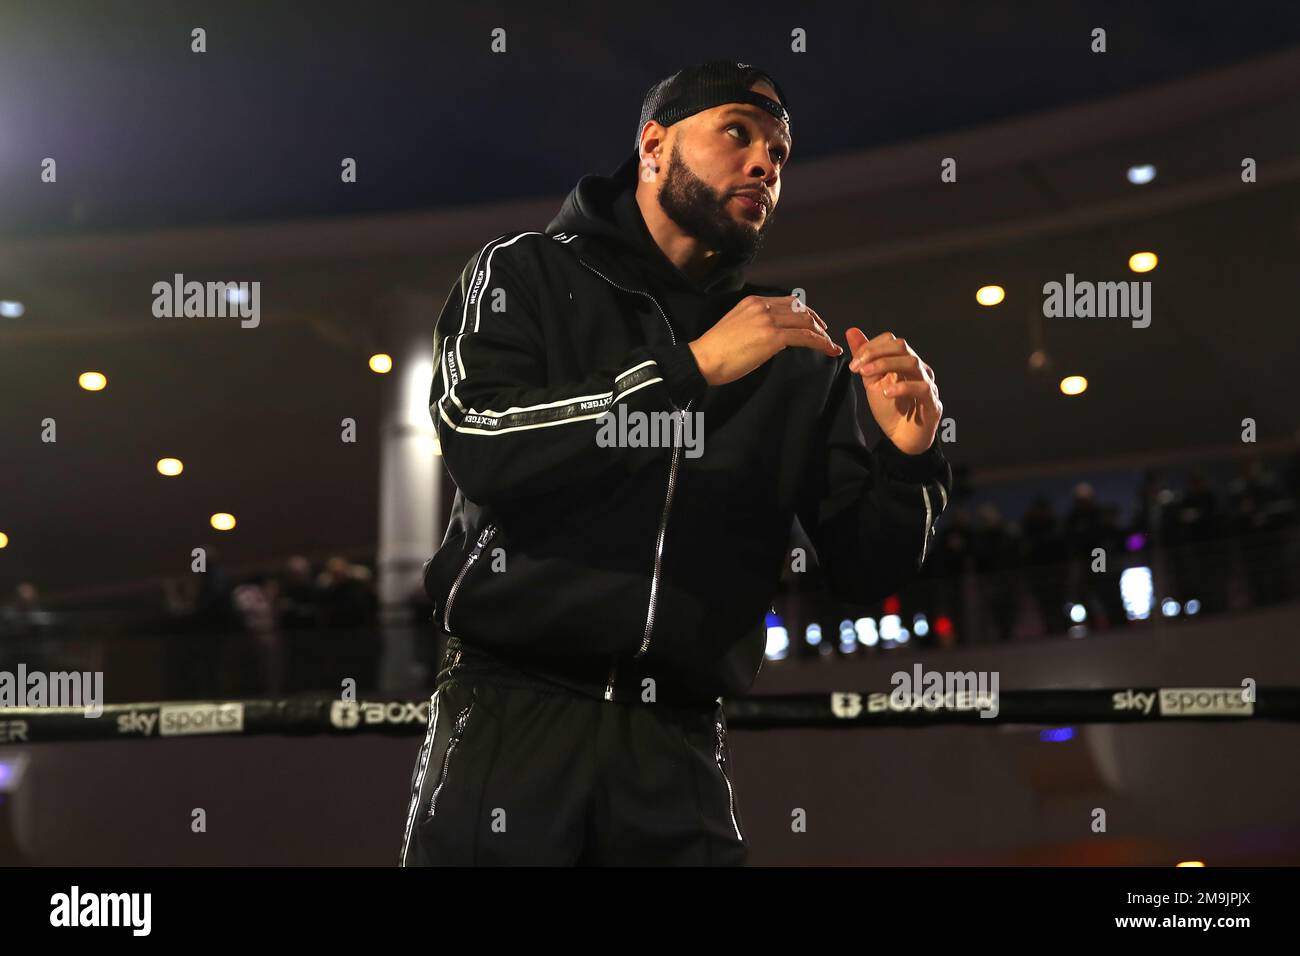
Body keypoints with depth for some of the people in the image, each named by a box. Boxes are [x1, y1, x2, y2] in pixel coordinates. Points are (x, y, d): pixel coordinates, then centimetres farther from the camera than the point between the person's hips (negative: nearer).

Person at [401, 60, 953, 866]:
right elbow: (478, 441, -13)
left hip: (679, 748, 2)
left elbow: (863, 569, 8)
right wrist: (691, 368, -17)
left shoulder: (798, 357, 10)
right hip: (514, 716, -2)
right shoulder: (527, 275, 4)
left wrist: (909, 458, -12)